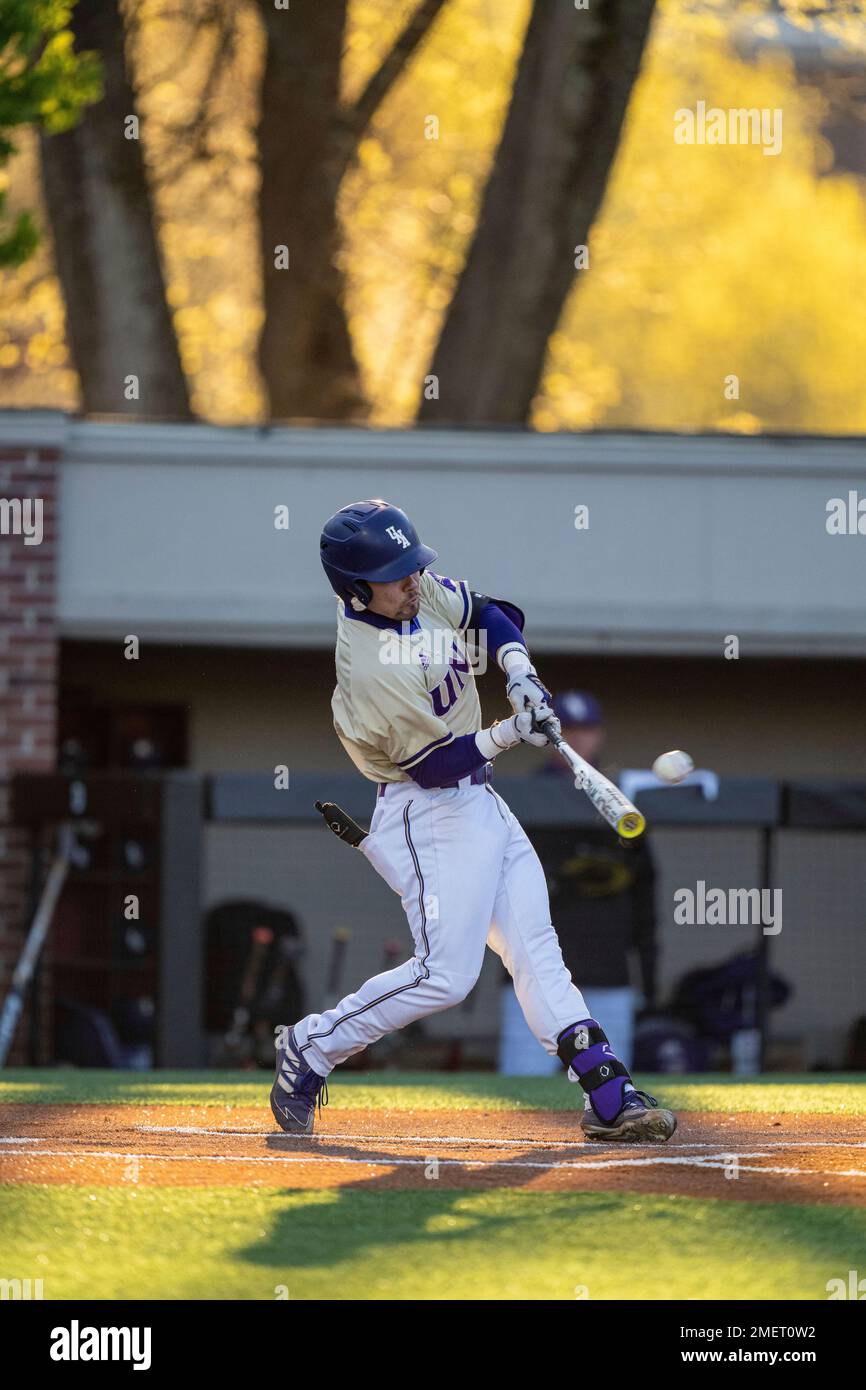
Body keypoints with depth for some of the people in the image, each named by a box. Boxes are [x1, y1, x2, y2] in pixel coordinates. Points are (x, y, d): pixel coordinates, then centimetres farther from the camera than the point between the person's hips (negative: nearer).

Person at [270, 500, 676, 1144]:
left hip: (480, 799, 9)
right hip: (427, 813, -9)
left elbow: (489, 612, 14)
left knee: (535, 946, 5)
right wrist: (509, 734, -25)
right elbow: (434, 762, -22)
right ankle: (308, 1050, 1)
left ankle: (609, 1095, 3)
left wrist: (519, 669, -4)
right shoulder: (368, 670, -27)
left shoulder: (423, 589, -3)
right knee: (447, 972, -15)